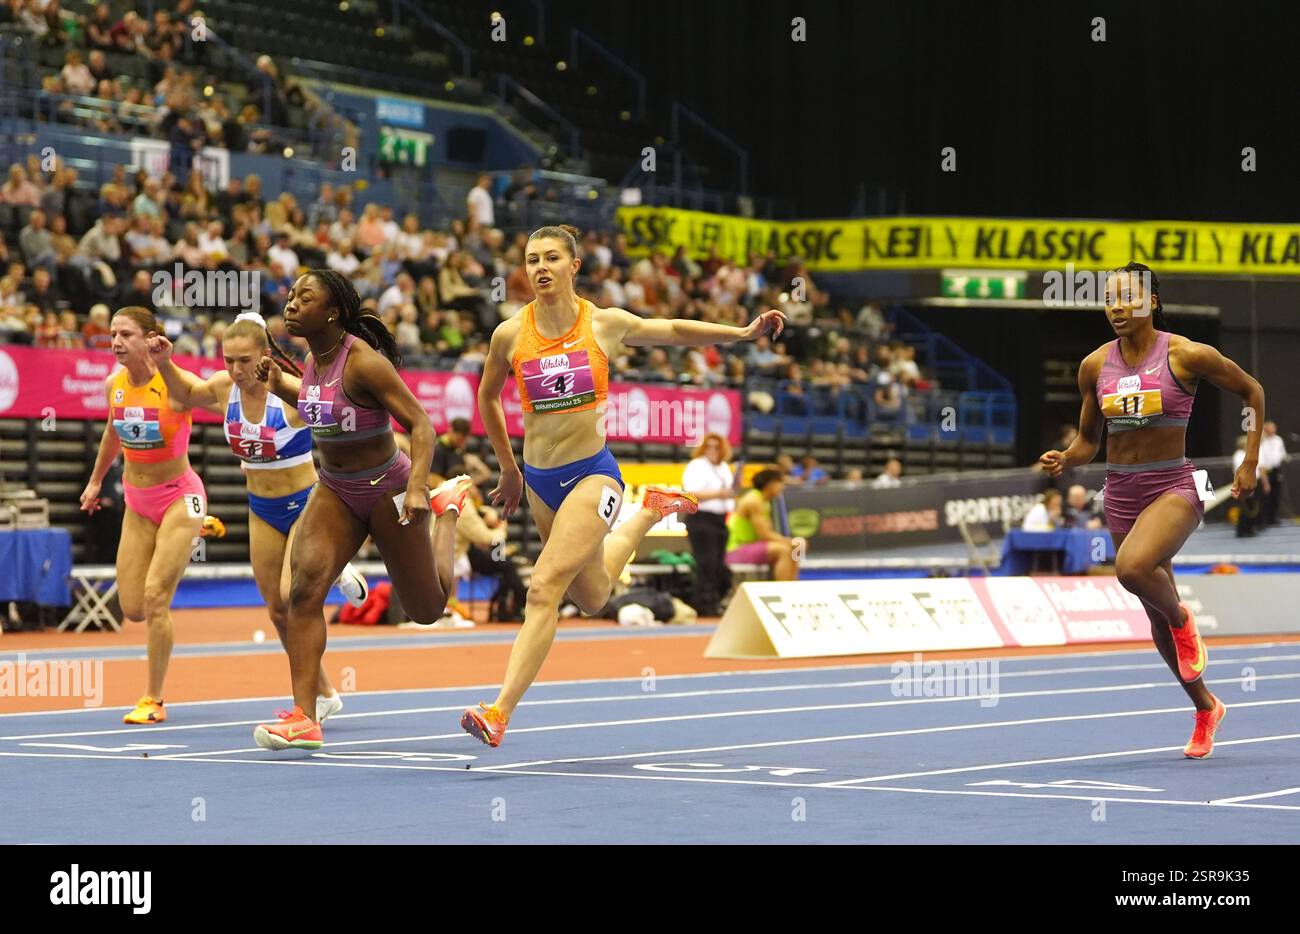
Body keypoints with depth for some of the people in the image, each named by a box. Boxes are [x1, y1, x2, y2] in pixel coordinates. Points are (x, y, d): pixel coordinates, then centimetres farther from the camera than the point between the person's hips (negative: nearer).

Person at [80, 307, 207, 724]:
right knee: (132, 608, 4)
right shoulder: (114, 385, -3)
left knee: (155, 596, -15)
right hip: (137, 503, 6)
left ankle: (154, 701, -2)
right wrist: (96, 480, 28)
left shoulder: (175, 385, -20)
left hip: (179, 498, -6)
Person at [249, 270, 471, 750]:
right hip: (335, 490, 6)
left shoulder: (363, 362, -24)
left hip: (388, 489, -6)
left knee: (428, 609, 12)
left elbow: (421, 425, -24)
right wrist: (278, 384, 4)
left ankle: (448, 506, 41)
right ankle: (304, 719, -20)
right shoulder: (314, 360, -1)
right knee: (304, 587, -19)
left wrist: (416, 487, -37)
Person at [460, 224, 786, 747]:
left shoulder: (606, 325, -6)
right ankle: (649, 513, 49)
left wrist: (745, 332, 4)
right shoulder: (510, 335, -5)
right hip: (539, 482, 4)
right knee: (591, 597, 21)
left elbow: (674, 331, 12)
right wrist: (509, 471, 19)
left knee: (544, 588, -21)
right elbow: (487, 397, 14)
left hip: (591, 473, -4)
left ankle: (499, 713, -24)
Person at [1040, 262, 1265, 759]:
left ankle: (1181, 618, -2)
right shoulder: (1095, 365, 2)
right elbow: (1088, 440, 13)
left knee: (1132, 567, -34)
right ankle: (1205, 708, 33)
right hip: (1121, 493, 5)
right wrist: (1063, 459, -9)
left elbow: (1252, 391, 3)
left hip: (1174, 488, -5)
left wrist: (1250, 463, -1)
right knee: (1158, 616, 13)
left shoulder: (1187, 355, -10)